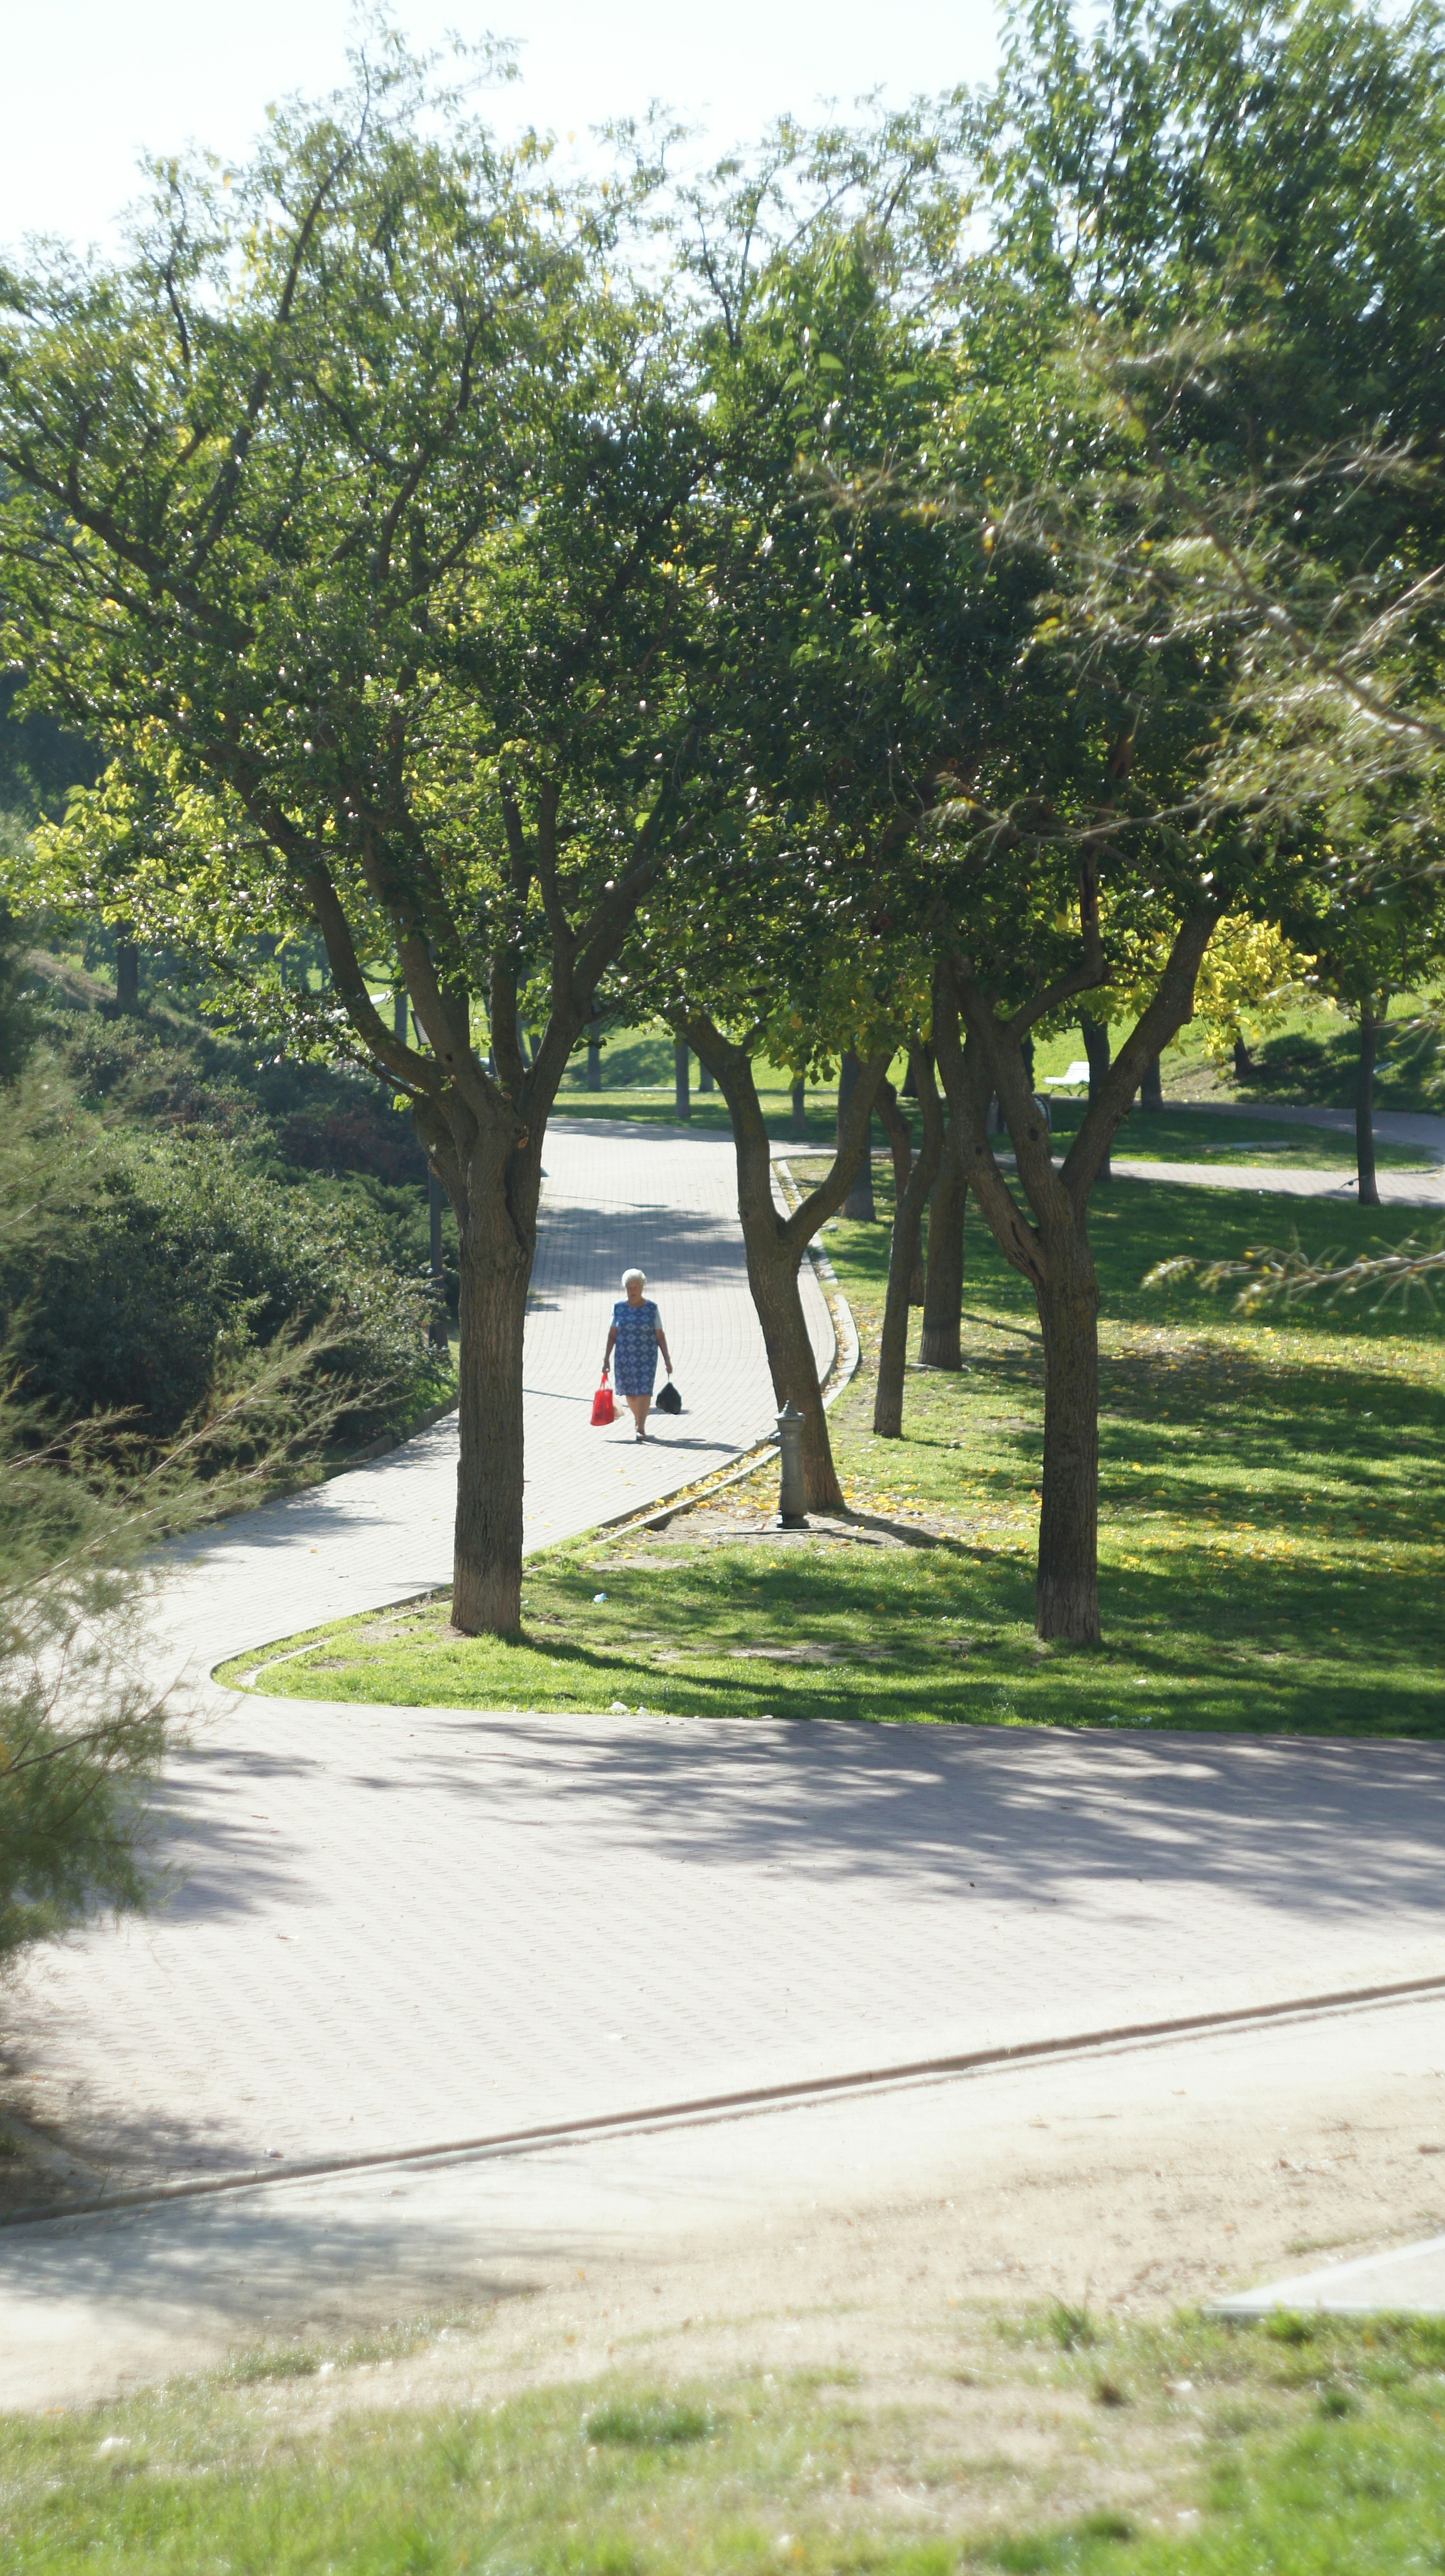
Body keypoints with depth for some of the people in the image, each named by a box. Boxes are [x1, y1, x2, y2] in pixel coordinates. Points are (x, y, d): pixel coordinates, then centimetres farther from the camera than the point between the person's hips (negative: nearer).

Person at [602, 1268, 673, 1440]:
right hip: (625, 1356, 2)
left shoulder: (651, 1308, -1)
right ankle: (638, 1420, 30)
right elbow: (612, 1335, 6)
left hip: (647, 1356, -2)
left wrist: (667, 1360, 2)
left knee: (644, 1390, -11)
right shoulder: (619, 1307, 3)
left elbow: (660, 1335, 2)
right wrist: (606, 1358, 4)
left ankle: (641, 1428, -12)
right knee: (630, 1391, 8)